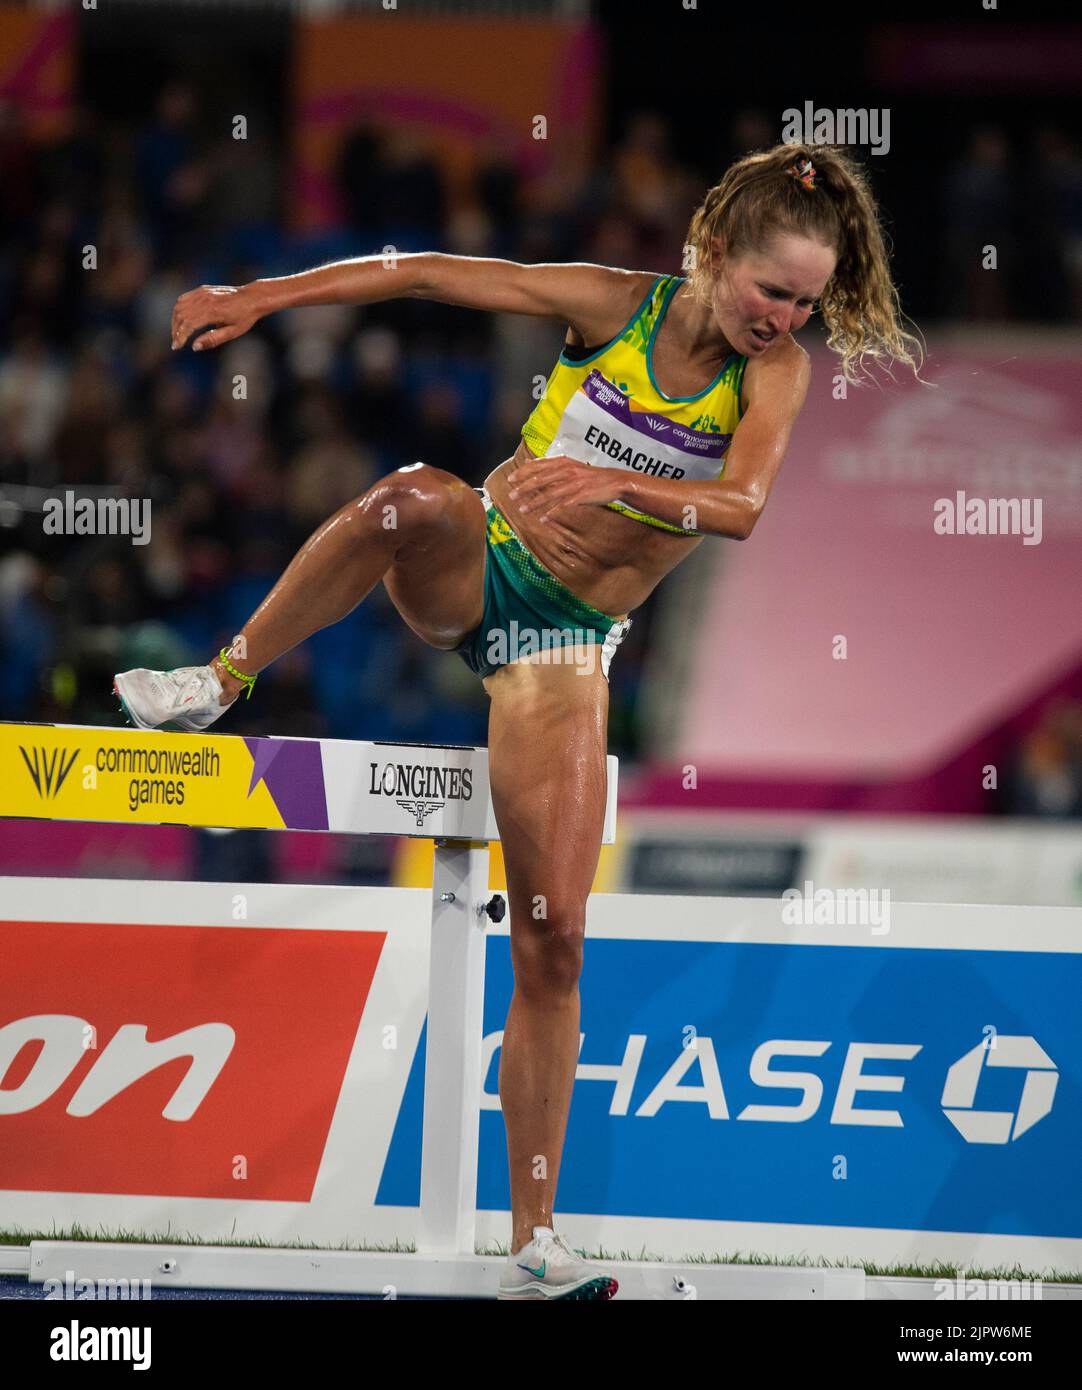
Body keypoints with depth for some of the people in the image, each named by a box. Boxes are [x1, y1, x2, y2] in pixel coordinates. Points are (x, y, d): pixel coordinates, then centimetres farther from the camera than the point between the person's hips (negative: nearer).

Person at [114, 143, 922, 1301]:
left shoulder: (775, 369, -7)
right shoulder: (619, 303, -7)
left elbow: (741, 507, -24)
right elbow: (425, 275, -3)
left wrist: (611, 483, -40)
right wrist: (261, 297, -7)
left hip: (569, 640, 0)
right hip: (473, 572, 0)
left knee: (552, 940, -7)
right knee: (415, 498, -39)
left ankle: (535, 1245, -3)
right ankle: (222, 682, -24)